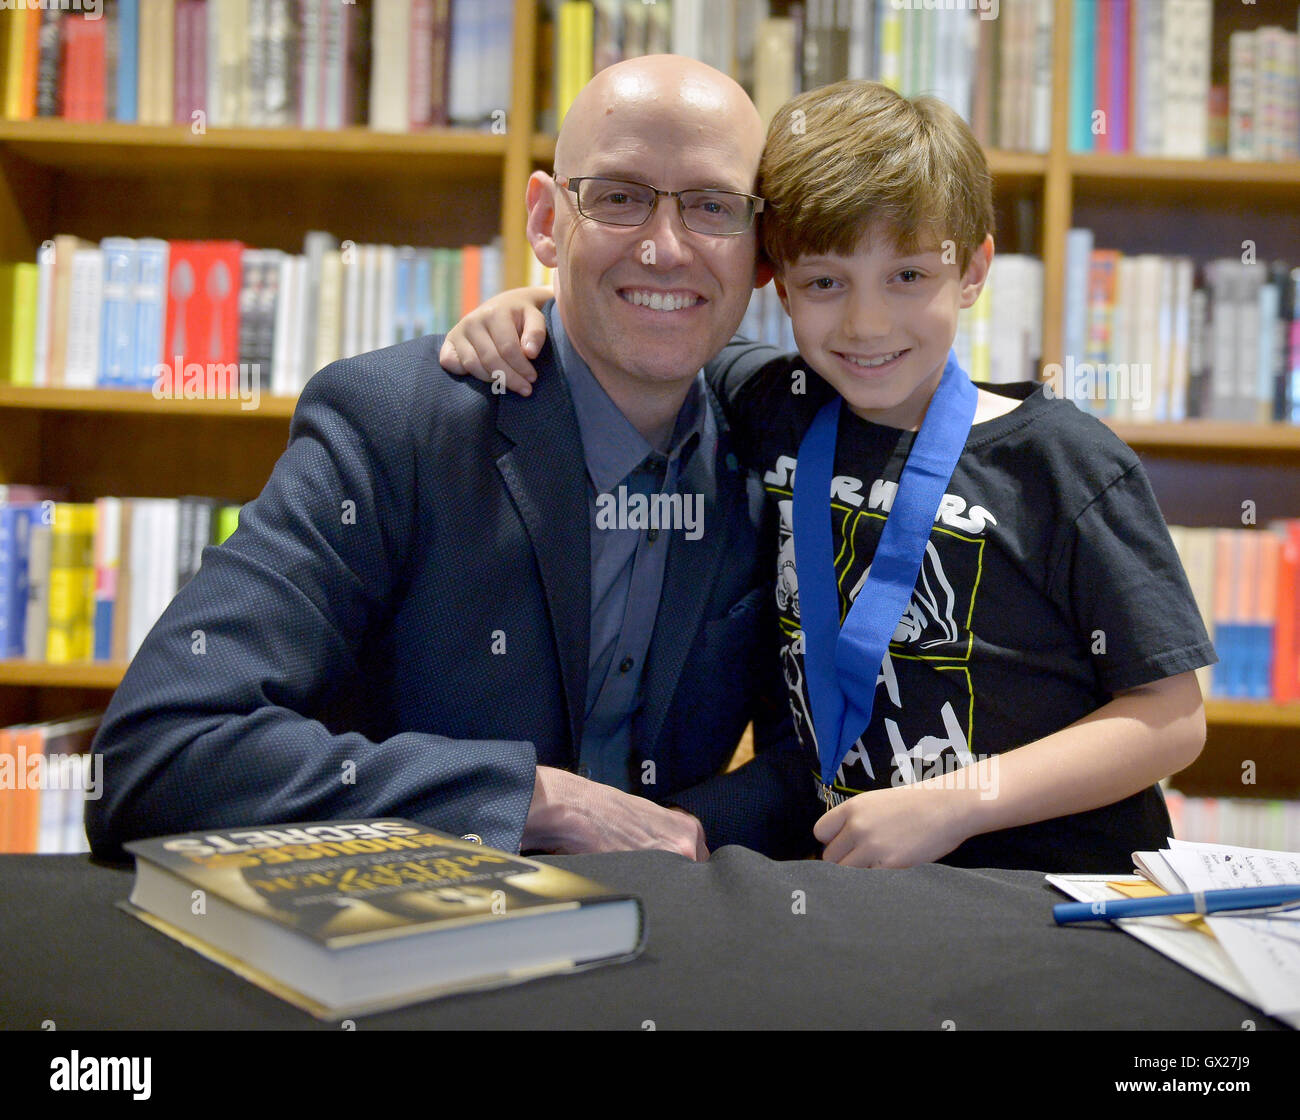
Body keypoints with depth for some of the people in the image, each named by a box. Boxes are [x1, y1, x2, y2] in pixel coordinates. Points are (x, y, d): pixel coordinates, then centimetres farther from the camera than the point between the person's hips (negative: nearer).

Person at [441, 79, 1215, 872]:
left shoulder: (1065, 463, -8)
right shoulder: (776, 411, 5)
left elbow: (1171, 717, -6)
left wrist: (952, 803, -14)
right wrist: (529, 308, 3)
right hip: (862, 894, 4)